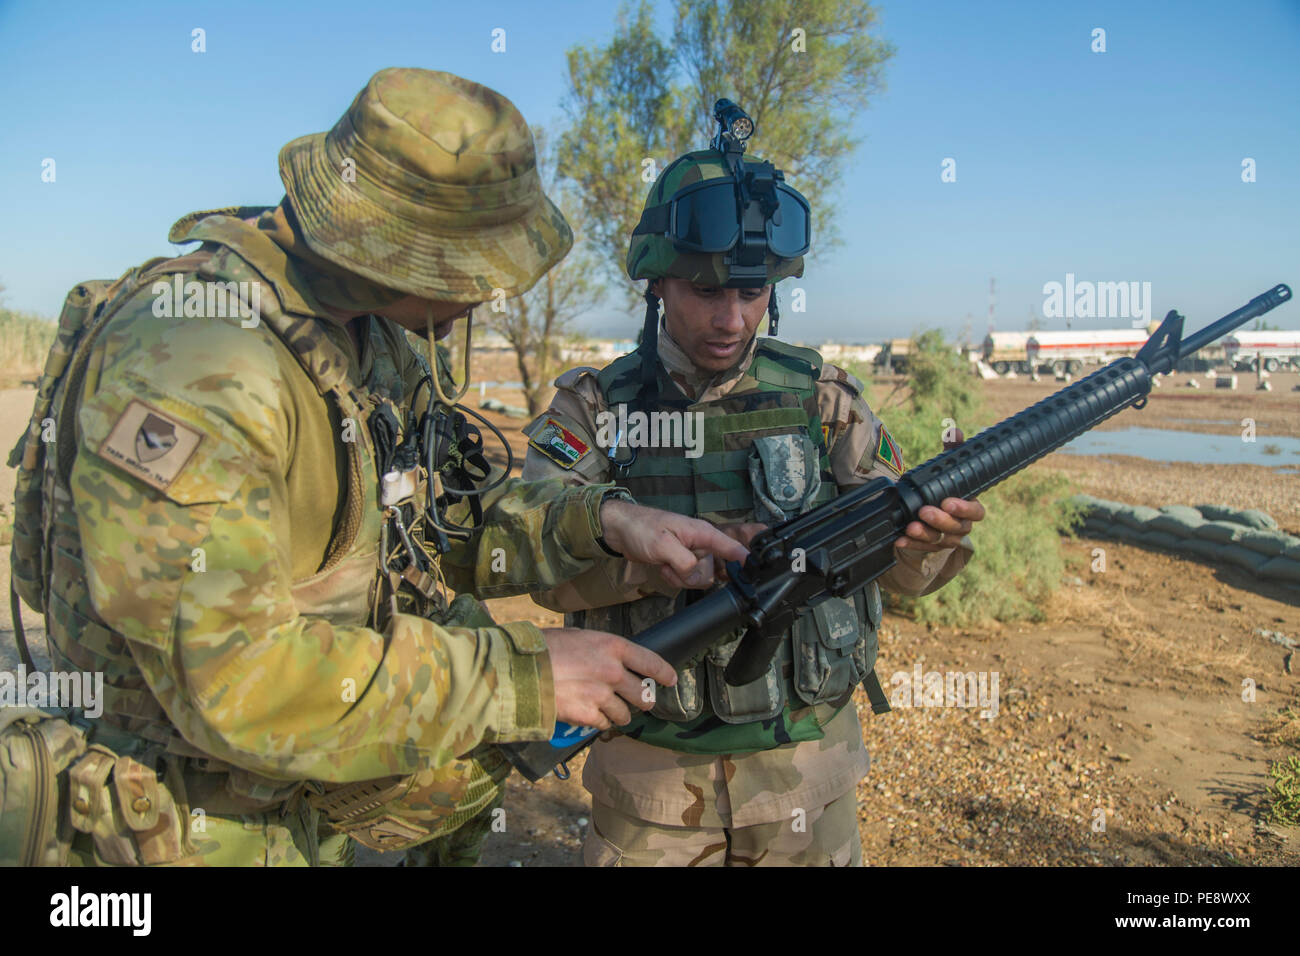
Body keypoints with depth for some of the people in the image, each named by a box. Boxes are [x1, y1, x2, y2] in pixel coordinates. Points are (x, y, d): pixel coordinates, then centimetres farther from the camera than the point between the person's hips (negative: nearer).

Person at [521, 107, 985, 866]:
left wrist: (933, 534, -29)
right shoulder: (594, 408, -5)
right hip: (650, 772, -1)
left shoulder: (820, 397, -2)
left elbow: (895, 561, -6)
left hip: (804, 766, 2)